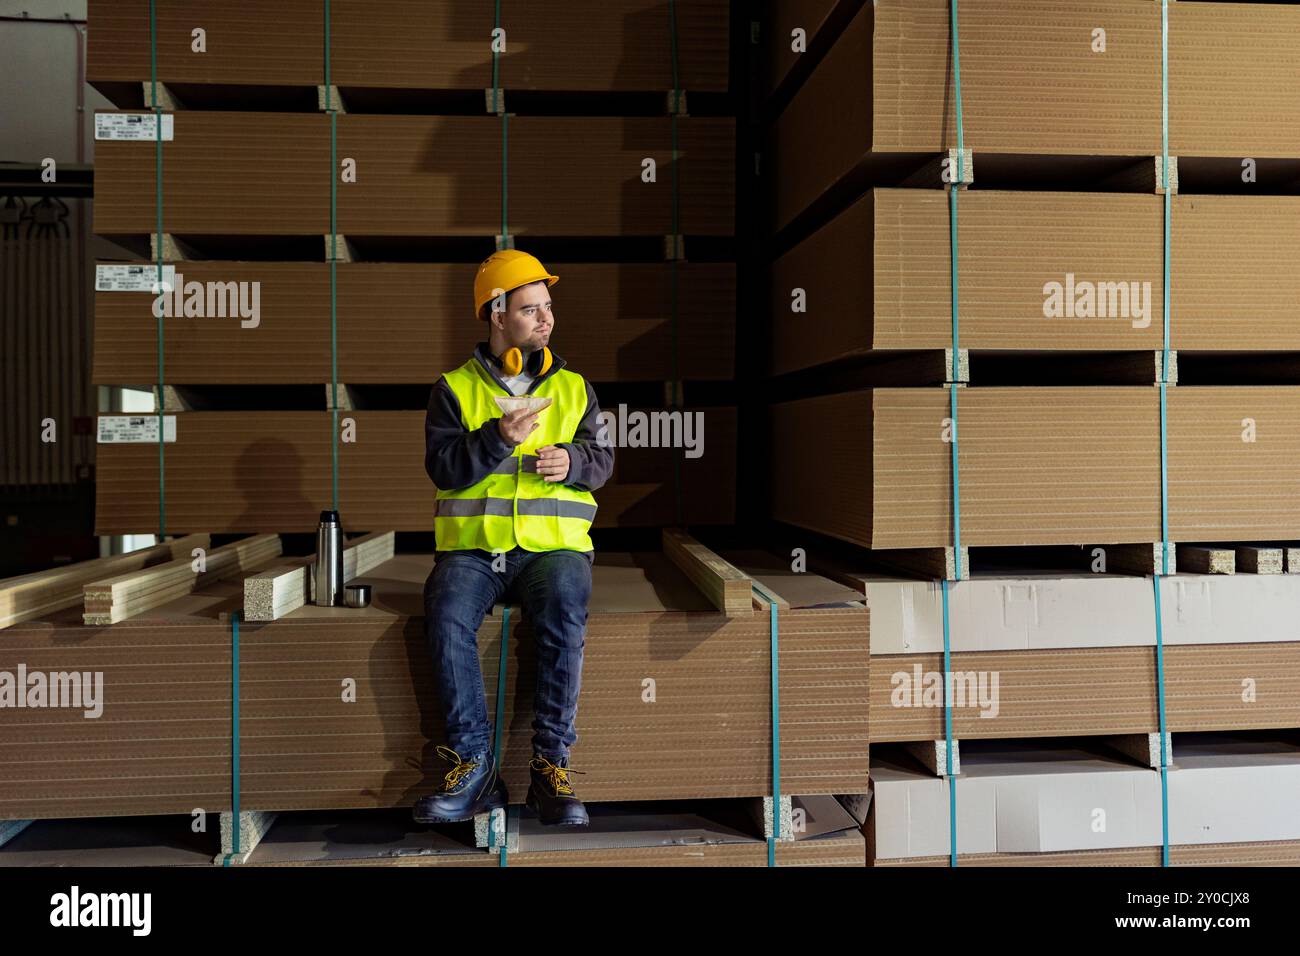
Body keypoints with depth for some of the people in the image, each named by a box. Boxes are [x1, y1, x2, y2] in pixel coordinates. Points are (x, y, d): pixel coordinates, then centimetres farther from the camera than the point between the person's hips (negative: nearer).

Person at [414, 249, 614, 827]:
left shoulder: (573, 387, 16)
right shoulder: (454, 389, 10)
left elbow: (601, 459, 10)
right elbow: (442, 466, -2)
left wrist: (572, 461, -12)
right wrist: (498, 439, -16)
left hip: (553, 544, 0)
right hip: (471, 546, 0)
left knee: (564, 616, -31)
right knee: (446, 618, -29)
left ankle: (550, 764, -19)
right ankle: (474, 767, -17)